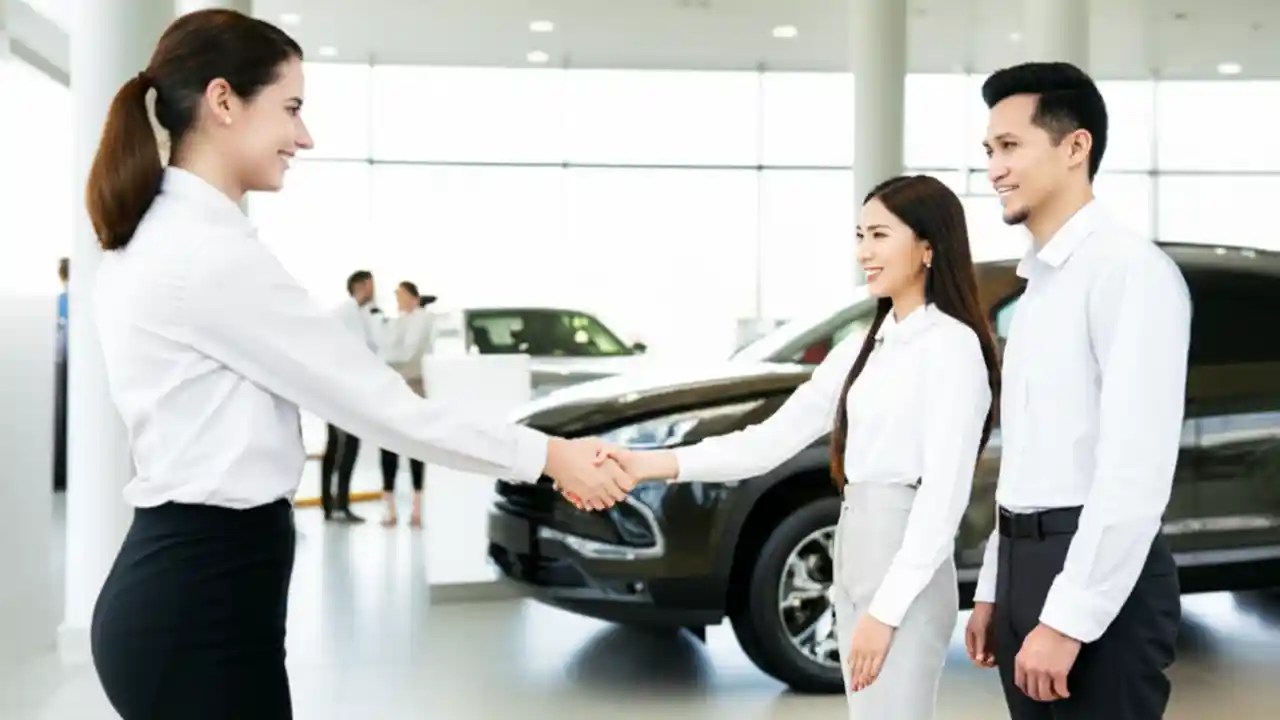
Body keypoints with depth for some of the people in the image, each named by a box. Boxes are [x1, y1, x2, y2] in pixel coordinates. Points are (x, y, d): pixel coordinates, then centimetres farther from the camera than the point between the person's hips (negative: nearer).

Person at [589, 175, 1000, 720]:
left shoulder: (953, 345, -11)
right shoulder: (862, 349, 13)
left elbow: (944, 493, -16)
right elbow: (774, 439, 6)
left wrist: (887, 608, -19)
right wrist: (654, 463, -4)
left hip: (907, 574, -8)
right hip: (855, 558, 8)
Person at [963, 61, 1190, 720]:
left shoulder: (1130, 270, -13)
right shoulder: (1036, 284, 14)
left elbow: (1137, 469, -20)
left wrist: (1069, 618, -21)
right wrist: (995, 589, 17)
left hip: (1098, 576, -8)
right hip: (1025, 563, 8)